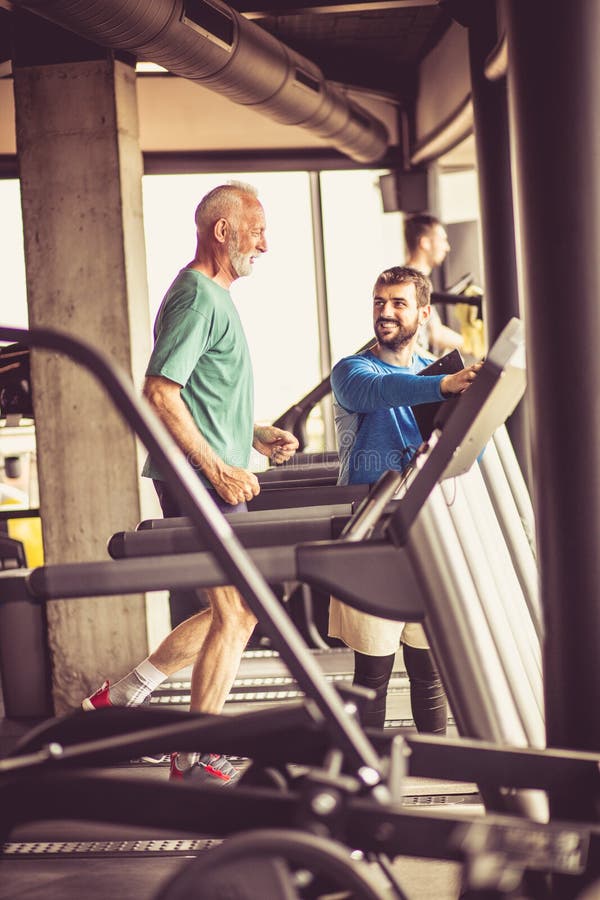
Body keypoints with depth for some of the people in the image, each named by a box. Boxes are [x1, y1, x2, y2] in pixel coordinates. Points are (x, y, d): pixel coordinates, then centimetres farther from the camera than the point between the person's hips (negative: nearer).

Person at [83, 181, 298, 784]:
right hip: (200, 483, -10)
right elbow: (160, 395, -22)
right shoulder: (198, 298, -14)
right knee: (237, 613, -6)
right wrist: (219, 469, -22)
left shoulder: (214, 296, 20)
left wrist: (256, 435, 15)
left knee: (233, 611, 14)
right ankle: (195, 757, 3)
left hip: (215, 479, 10)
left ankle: (122, 695, 21)